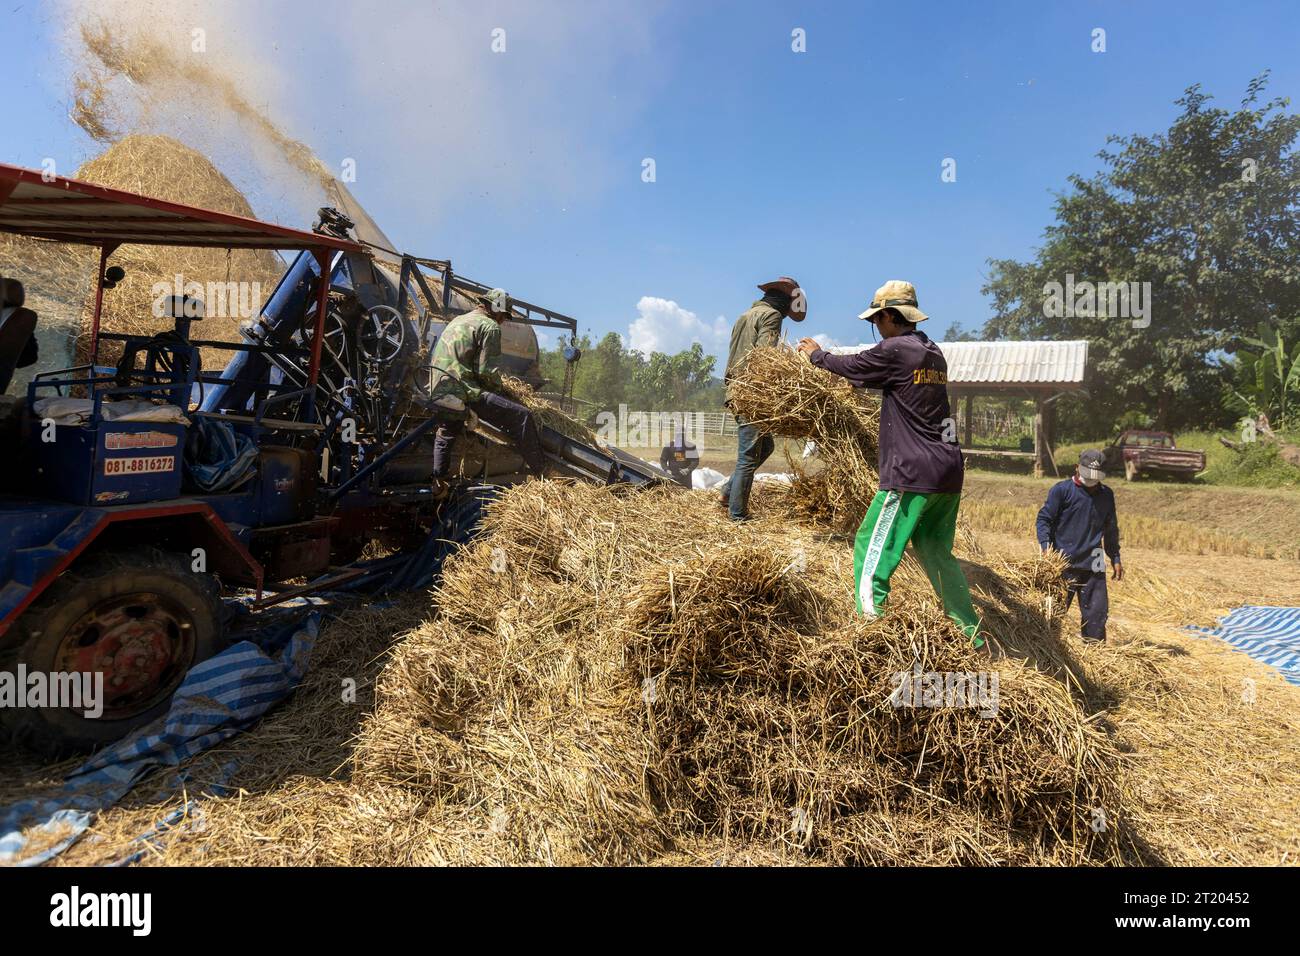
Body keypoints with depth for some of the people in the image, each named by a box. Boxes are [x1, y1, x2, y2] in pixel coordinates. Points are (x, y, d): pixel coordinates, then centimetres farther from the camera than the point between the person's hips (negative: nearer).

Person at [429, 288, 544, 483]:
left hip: (437, 393, 9)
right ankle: (542, 476, -18)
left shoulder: (457, 320, 25)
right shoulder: (490, 327, -3)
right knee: (522, 417, -13)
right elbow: (487, 371, -12)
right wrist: (497, 387, 8)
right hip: (463, 393, -9)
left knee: (446, 434, 33)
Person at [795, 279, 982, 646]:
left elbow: (852, 366, 4)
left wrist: (816, 354, 23)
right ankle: (970, 632, 26)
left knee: (871, 550, -2)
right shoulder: (934, 353, 15)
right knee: (935, 552, 19)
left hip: (913, 474, -9)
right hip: (949, 470, 9)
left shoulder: (894, 350, -10)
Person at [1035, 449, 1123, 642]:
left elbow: (1111, 529, 22)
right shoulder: (1061, 489, -3)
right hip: (1063, 562, -4)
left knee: (1097, 611, 4)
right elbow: (1044, 518, -5)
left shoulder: (1107, 495, 13)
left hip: (1093, 565, 4)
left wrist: (1115, 558, 20)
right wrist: (1046, 546, -18)